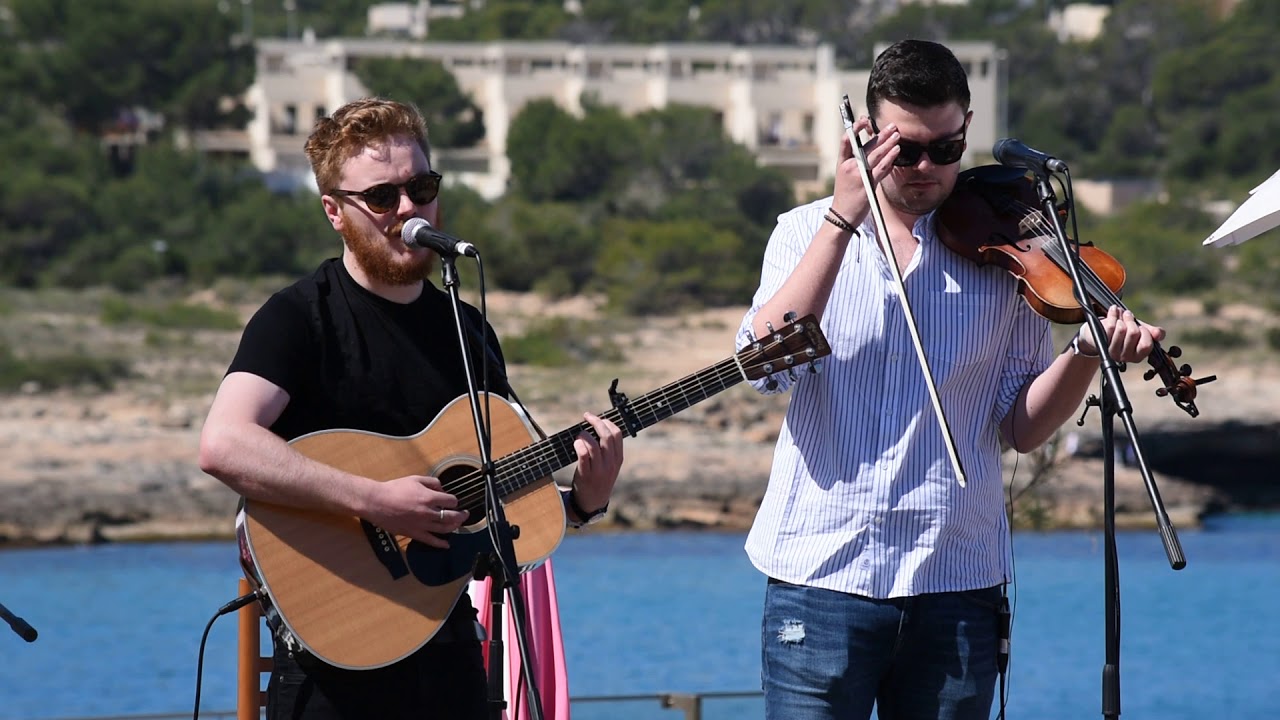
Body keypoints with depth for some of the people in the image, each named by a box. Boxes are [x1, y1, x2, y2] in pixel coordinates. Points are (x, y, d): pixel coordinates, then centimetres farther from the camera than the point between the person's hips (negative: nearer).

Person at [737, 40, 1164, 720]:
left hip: (955, 583, 1)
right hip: (822, 572, -1)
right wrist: (844, 219, -14)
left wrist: (1087, 353, -13)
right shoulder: (806, 232, 6)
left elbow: (1021, 426, 5)